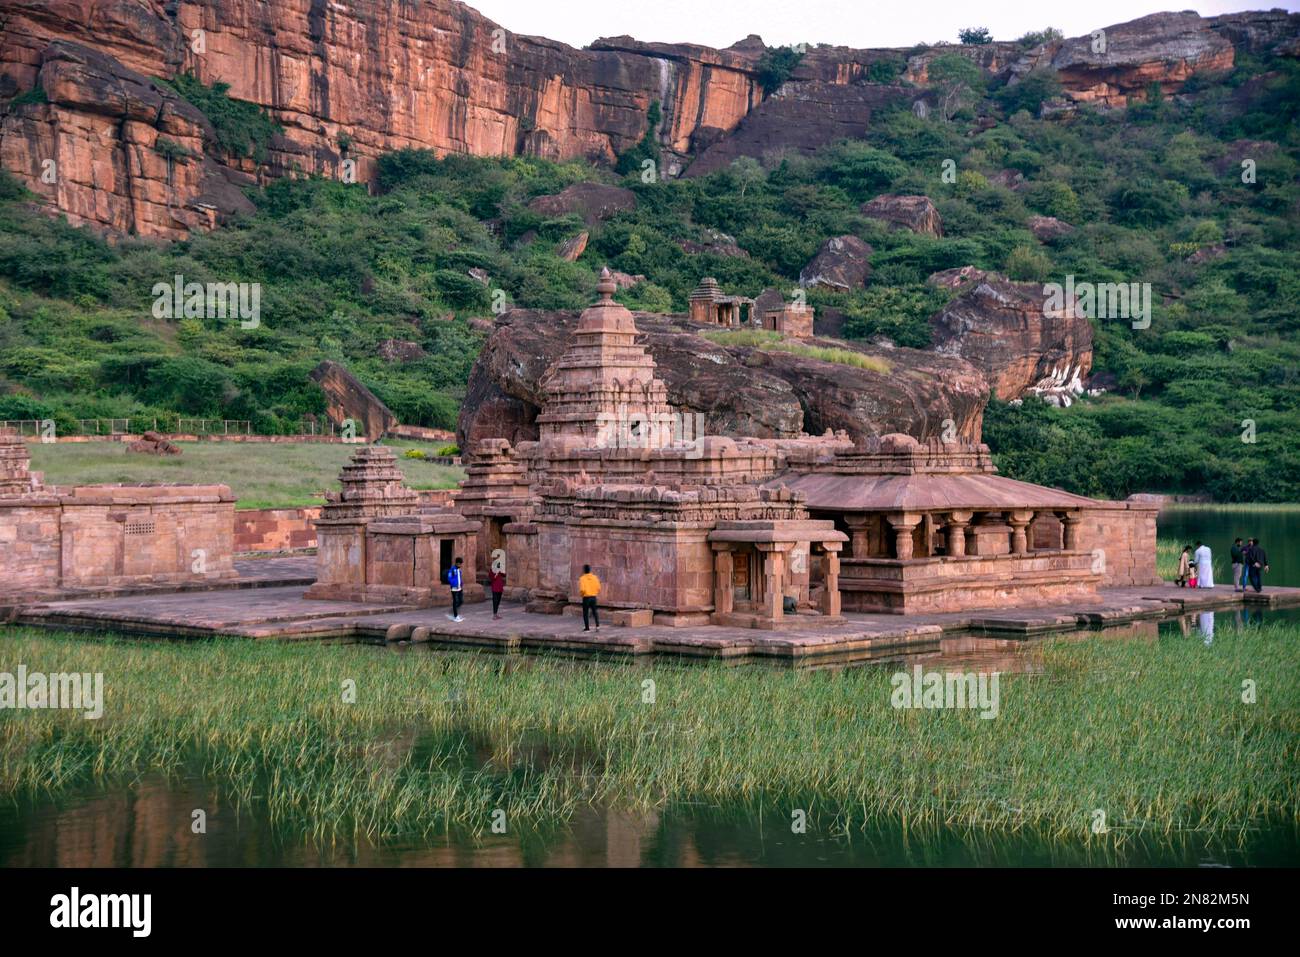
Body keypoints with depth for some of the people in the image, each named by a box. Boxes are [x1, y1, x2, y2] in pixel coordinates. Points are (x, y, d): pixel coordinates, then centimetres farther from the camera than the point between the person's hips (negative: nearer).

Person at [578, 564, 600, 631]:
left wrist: (581, 594, 1)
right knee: (594, 611, 16)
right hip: (593, 597, 3)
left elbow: (582, 589, -19)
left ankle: (587, 628, 12)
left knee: (585, 613, 9)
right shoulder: (594, 578, 1)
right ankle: (597, 625, 1)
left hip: (586, 597, -3)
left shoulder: (582, 579, -10)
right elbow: (598, 588, -1)